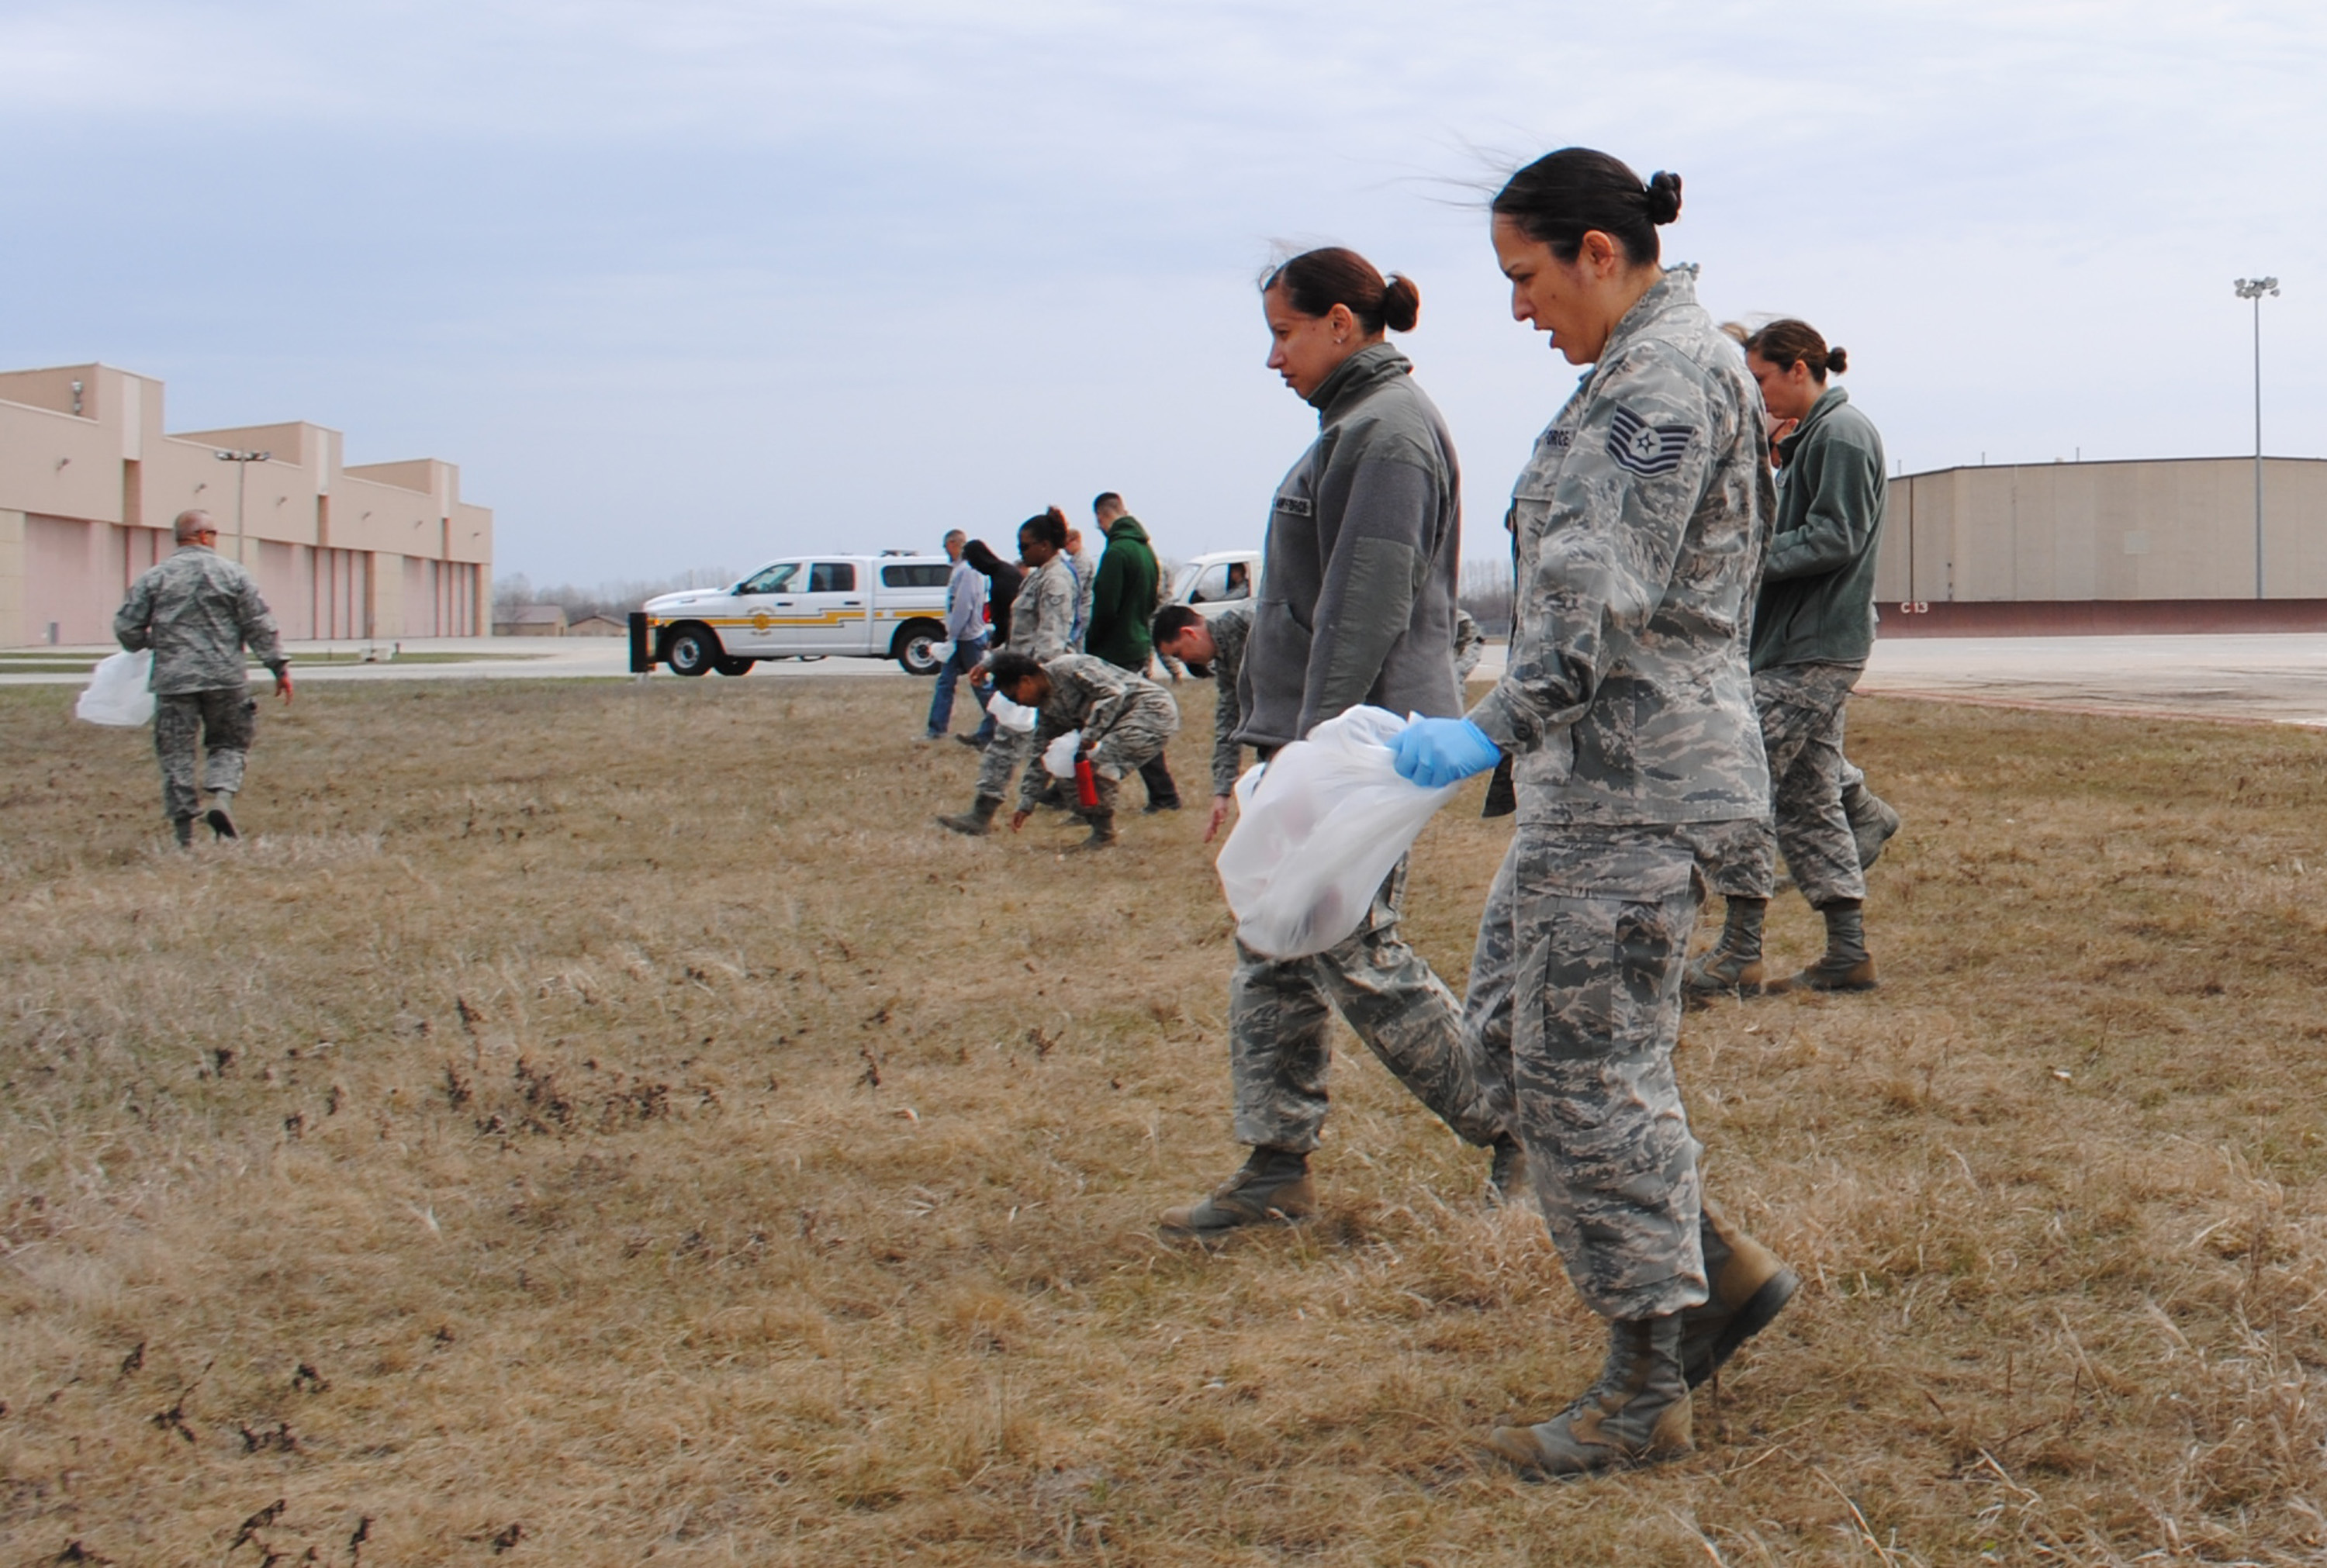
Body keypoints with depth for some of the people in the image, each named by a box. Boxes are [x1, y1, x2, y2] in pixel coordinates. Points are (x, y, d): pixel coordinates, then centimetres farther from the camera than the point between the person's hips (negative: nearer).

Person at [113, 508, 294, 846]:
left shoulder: (154, 578, 4)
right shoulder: (232, 574, 2)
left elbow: (127, 628, 4)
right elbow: (259, 626, -1)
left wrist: (147, 646, 25)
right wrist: (279, 667, 4)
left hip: (173, 681, 0)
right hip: (225, 678, 0)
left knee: (176, 755, 5)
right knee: (228, 744, 15)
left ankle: (184, 834, 3)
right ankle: (223, 797, -11)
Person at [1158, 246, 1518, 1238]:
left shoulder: (1389, 431, -14)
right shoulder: (1352, 427, 18)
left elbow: (1367, 607, -21)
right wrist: (1275, 748, 22)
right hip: (1315, 737, 10)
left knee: (1354, 956, -5)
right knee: (1273, 954, 9)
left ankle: (1512, 1123, 8)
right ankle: (1276, 1168, 14)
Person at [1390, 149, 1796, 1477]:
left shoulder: (1665, 373, -15)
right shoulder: (1643, 368, 17)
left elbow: (1606, 591, -24)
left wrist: (1499, 729, -27)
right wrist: (1525, 734, 24)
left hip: (1636, 780, -11)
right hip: (1596, 772, 11)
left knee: (1591, 1062, -4)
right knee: (1514, 1028, 14)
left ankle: (1648, 1391, 7)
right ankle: (1725, 1270, 21)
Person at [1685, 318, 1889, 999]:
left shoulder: (1841, 434, -11)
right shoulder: (1813, 435, 20)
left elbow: (1836, 538, -19)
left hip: (1814, 649, -11)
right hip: (1804, 643, 11)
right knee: (1807, 797, 11)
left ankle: (1740, 953, -9)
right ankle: (1848, 953, 14)